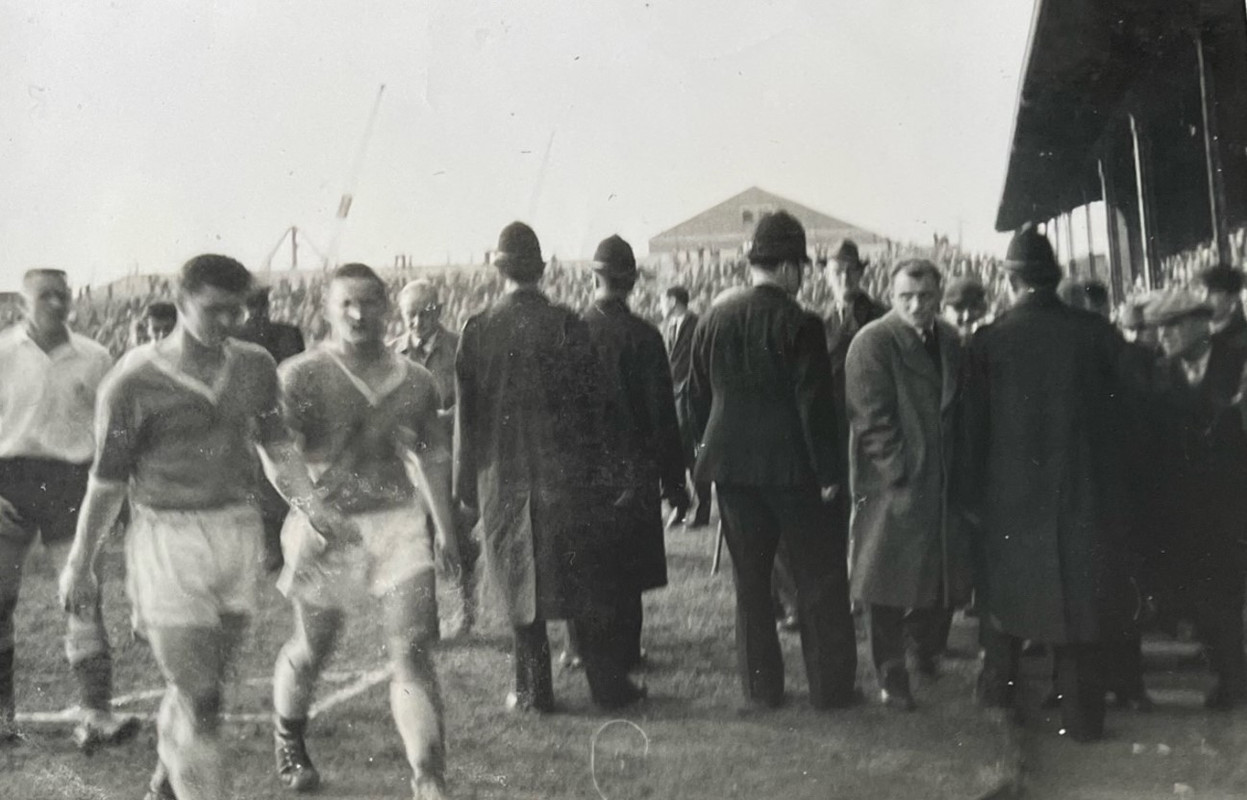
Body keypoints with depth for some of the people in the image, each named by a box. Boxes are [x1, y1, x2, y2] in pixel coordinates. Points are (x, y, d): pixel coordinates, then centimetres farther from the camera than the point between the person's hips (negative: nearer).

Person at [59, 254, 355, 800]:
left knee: (200, 685, 16)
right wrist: (79, 563, 4)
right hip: (168, 540, -5)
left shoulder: (255, 367, 7)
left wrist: (312, 506, -6)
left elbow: (276, 447, 10)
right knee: (197, 697, -7)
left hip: (237, 533, 5)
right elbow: (108, 479, -1)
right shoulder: (133, 380, -7)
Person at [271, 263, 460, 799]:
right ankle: (288, 741, 45)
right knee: (312, 649, 16)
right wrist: (312, 513, -24)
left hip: (398, 520, 2)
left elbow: (432, 454, 18)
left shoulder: (415, 381, 6)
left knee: (413, 652, -9)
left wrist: (444, 525, 16)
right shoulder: (301, 376, -7)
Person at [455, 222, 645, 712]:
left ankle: (533, 691, 13)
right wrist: (593, 469, 4)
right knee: (581, 579, 8)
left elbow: (466, 413, 1)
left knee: (520, 581, 9)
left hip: (502, 475, 1)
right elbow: (588, 404, -5)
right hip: (562, 473, -1)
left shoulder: (477, 331, -3)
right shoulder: (566, 325, -7)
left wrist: (467, 484, 9)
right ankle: (606, 684, 12)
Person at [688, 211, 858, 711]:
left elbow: (698, 399, 9)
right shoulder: (798, 324, -13)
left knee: (749, 579, 11)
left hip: (731, 464, 5)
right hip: (790, 465, -4)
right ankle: (830, 687, 12)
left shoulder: (713, 320, 3)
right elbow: (814, 406, -13)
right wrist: (828, 472, -7)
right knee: (819, 578, 7)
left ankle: (759, 687, 15)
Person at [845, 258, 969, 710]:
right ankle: (892, 679, 12)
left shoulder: (950, 342, 9)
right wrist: (903, 475, -17)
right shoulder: (872, 344, -12)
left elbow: (958, 410, 15)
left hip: (943, 483, 6)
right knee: (891, 588, 1)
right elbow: (871, 420, -15)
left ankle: (927, 649, 36)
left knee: (946, 579, 12)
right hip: (893, 487, -6)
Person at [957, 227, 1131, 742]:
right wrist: (1108, 478, 14)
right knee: (1080, 590, 9)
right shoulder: (1097, 334, -7)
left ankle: (997, 691, 27)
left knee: (1005, 589, 17)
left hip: (1011, 492, 0)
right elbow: (1118, 415, 1)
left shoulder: (989, 342, -9)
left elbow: (974, 426, -5)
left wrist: (970, 495, 3)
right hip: (1086, 491, 0)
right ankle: (1083, 715, 13)